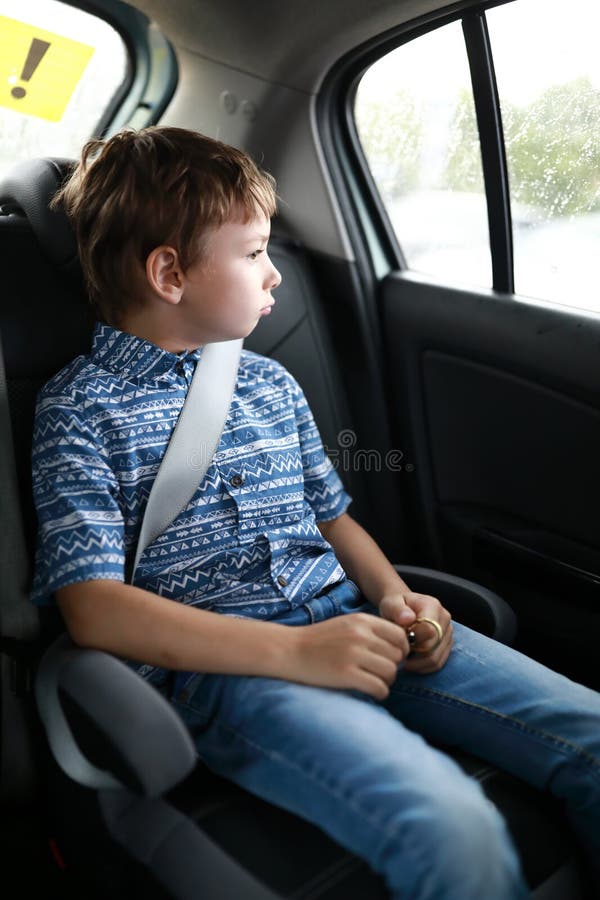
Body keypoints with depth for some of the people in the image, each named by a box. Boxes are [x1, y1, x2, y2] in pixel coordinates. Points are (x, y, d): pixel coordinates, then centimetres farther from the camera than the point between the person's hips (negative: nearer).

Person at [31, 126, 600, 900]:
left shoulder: (273, 384, 19)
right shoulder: (80, 408, 0)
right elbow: (95, 609, -9)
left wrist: (392, 595, 1)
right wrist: (294, 650, -18)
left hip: (346, 624, 6)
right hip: (222, 663, -5)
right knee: (455, 834, -29)